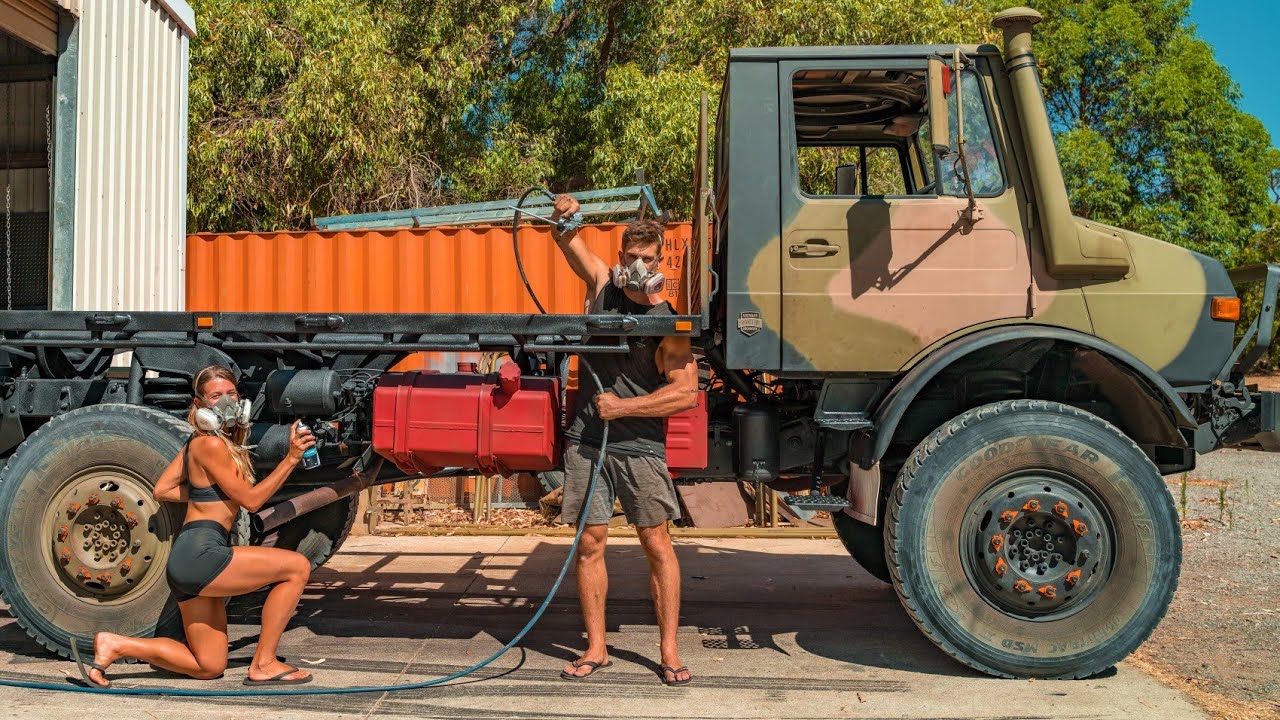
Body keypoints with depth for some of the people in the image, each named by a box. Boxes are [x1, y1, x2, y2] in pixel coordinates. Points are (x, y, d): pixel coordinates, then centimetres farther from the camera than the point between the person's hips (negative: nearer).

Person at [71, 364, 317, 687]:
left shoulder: (197, 441, 17)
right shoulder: (211, 444, -12)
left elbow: (162, 490, 22)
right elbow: (250, 500, -11)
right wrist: (291, 458, -13)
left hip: (187, 563, 10)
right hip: (200, 554, -10)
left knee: (209, 667, 15)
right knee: (298, 566, -12)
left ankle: (113, 645, 11)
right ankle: (263, 664, -6)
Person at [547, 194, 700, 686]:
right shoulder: (603, 283, 5)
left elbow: (687, 393, -15)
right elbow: (568, 239, 14)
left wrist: (624, 407, -16)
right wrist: (562, 215, -8)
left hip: (640, 447, -3)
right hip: (586, 442, 4)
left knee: (657, 545, 1)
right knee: (590, 545, 5)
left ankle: (669, 652, 10)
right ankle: (596, 649, 16)